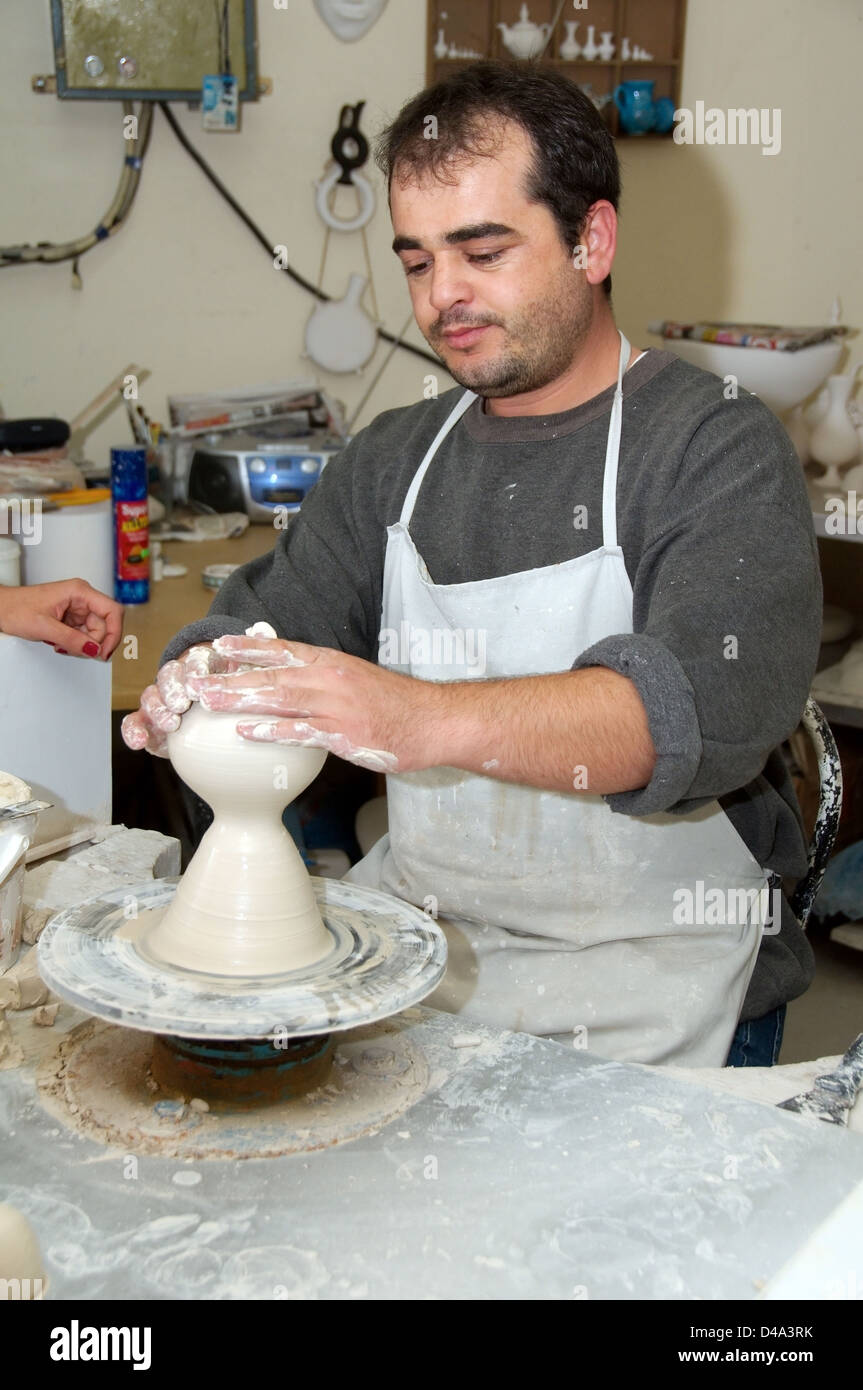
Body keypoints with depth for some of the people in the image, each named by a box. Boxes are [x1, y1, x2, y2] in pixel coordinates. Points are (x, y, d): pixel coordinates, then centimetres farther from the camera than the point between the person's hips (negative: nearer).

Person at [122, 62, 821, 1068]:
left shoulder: (721, 448, -8)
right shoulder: (391, 459, 12)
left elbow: (708, 703, -24)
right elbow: (267, 617, 9)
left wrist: (429, 719, -39)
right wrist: (194, 687, -17)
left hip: (649, 975, -5)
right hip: (414, 918, 5)